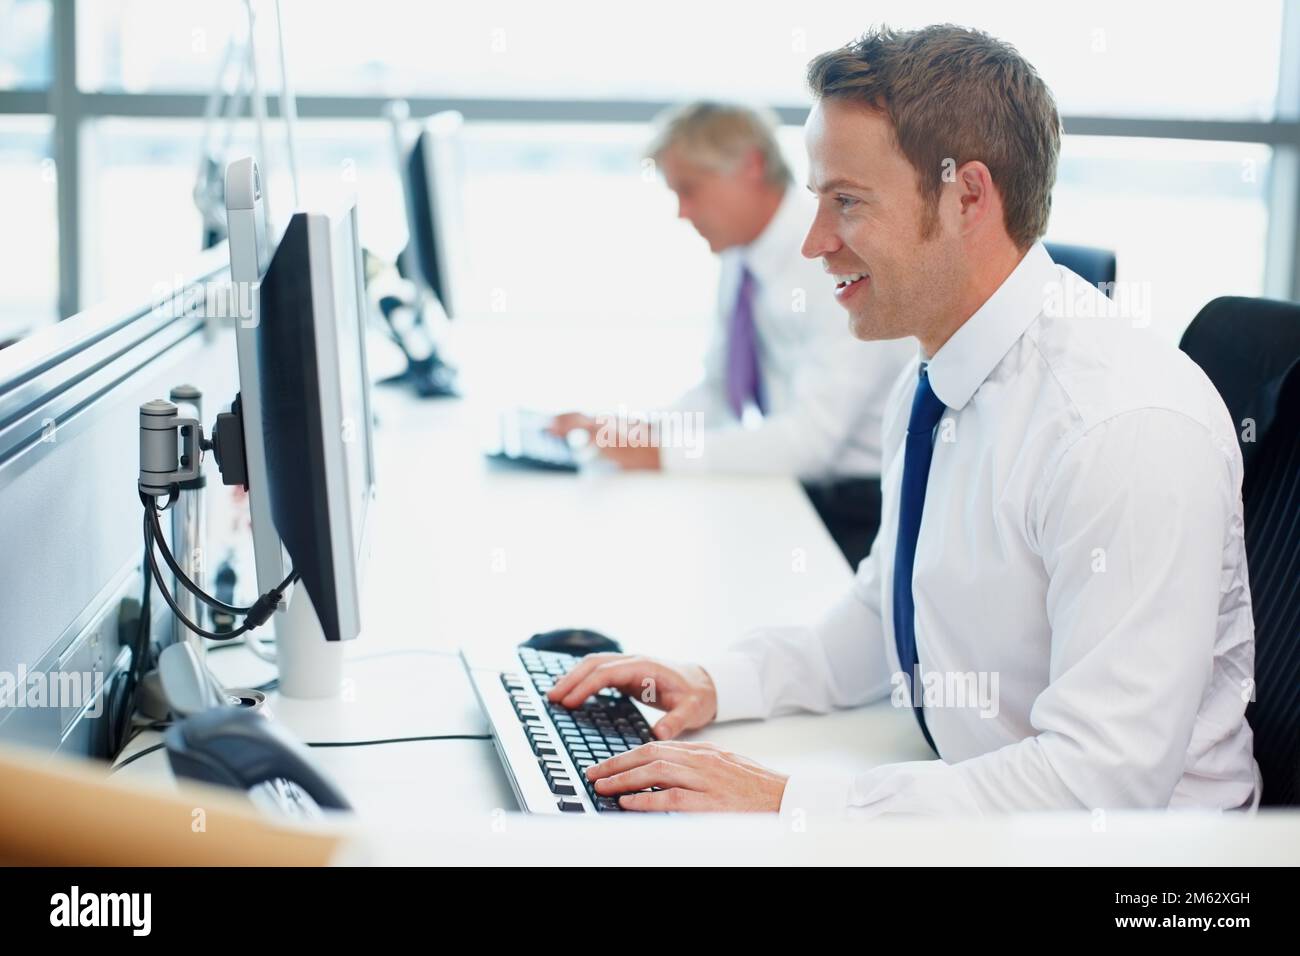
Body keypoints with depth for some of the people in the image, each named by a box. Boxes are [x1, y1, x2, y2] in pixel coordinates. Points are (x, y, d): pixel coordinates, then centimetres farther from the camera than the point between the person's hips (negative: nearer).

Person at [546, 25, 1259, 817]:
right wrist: (720, 684, 1)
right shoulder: (930, 386, 4)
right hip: (959, 789, 7)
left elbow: (1104, 779, -26)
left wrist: (789, 805, -25)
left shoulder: (1130, 427, -24)